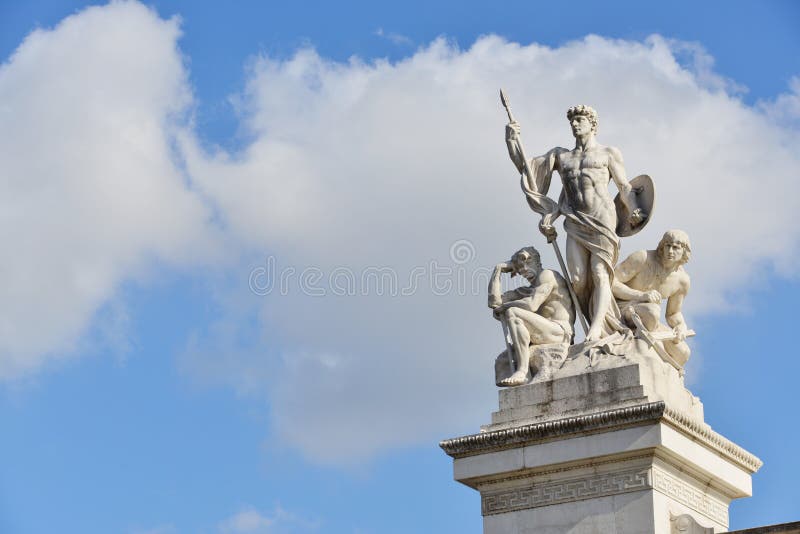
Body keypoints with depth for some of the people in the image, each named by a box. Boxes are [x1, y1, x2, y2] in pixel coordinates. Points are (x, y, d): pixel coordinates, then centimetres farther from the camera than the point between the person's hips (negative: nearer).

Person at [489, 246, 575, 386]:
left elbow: (531, 305, -16)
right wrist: (498, 270, 18)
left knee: (512, 313, -25)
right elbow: (494, 301, 16)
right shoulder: (527, 291, 26)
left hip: (560, 332, -10)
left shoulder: (546, 275, 0)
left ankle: (522, 372, -32)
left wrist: (503, 306, -3)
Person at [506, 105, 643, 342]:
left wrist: (633, 211, -9)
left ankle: (596, 328, -26)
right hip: (575, 222, 3)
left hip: (602, 218, -3)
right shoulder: (560, 155, 22)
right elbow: (525, 166, 21)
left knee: (600, 273, -16)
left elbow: (624, 186, 8)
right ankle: (605, 325, 2)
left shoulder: (609, 153, 14)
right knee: (578, 279, -11)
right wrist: (512, 140, 9)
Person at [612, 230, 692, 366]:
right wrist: (641, 295, -32)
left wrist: (682, 326, -12)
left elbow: (673, 314, 12)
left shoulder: (682, 280, -1)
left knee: (682, 353, -7)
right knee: (652, 311, -38)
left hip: (642, 323, 6)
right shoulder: (642, 258, -17)